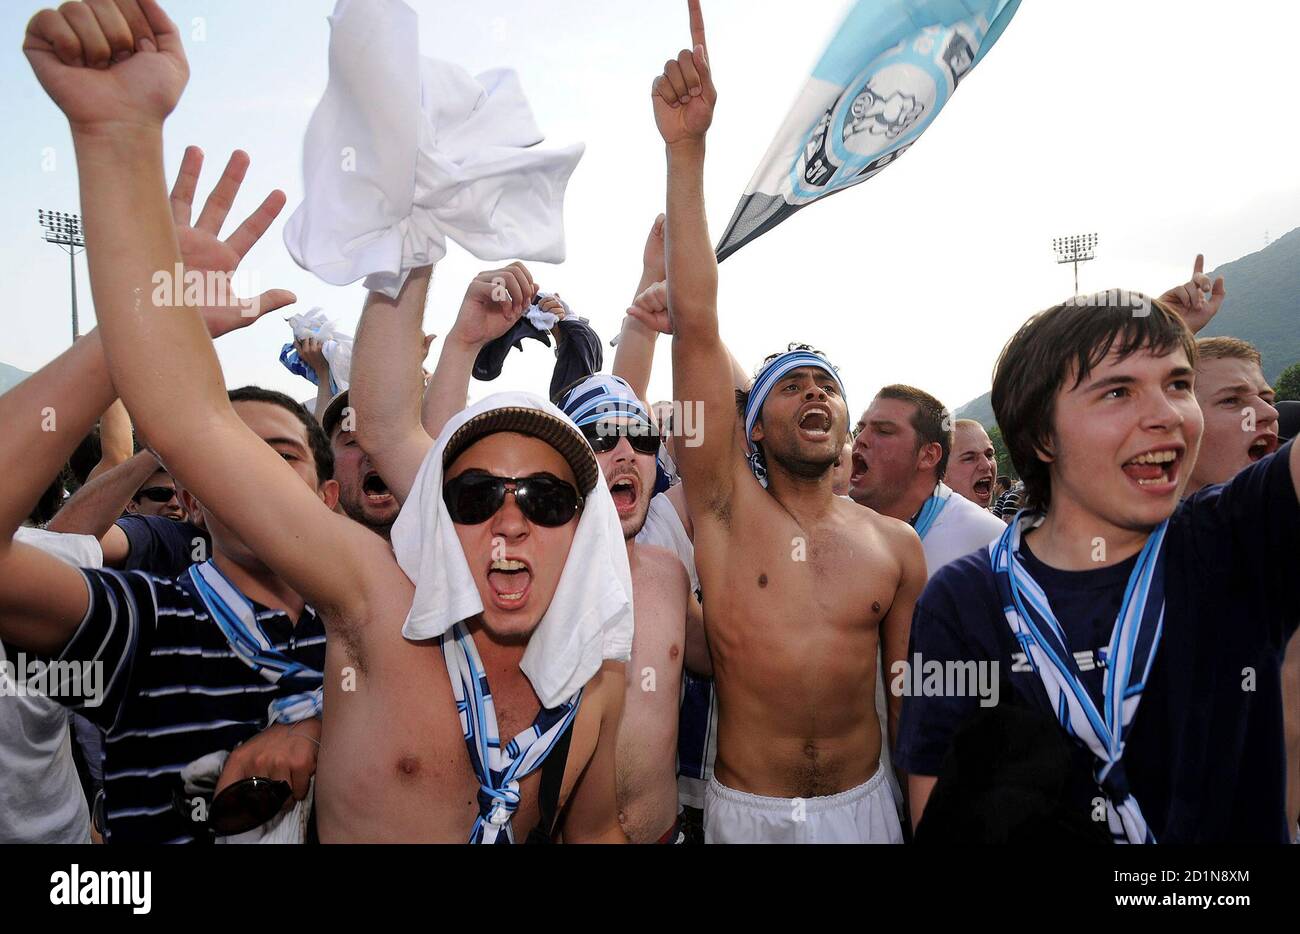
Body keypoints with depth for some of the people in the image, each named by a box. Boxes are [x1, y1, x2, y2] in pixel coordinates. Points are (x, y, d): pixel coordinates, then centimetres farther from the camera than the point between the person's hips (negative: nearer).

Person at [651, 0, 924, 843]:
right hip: (744, 808, -1)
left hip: (863, 804, 2)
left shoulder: (896, 545, -3)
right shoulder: (726, 505, -10)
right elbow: (696, 325, -20)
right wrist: (687, 150, -24)